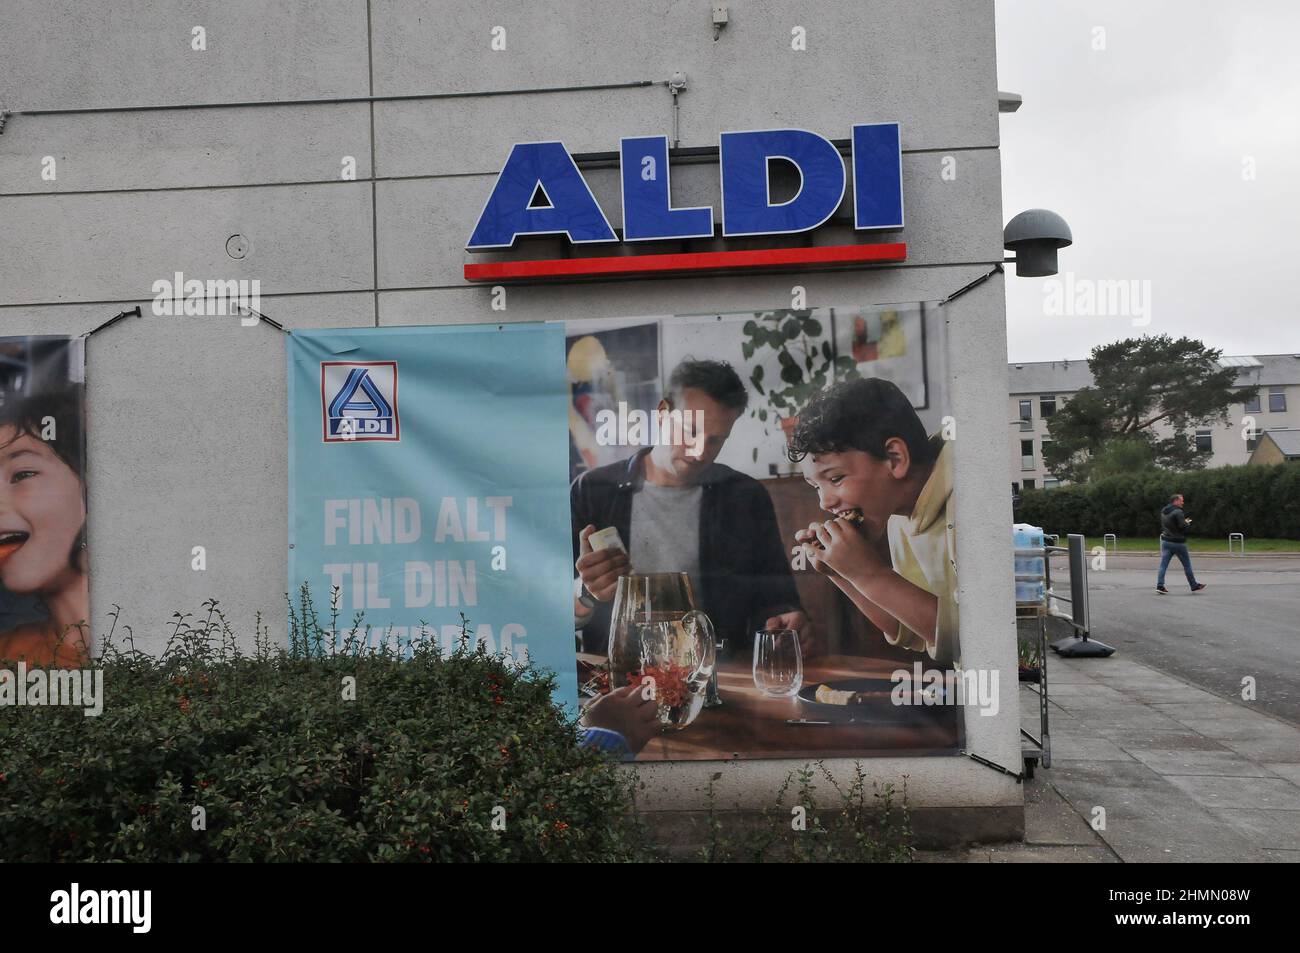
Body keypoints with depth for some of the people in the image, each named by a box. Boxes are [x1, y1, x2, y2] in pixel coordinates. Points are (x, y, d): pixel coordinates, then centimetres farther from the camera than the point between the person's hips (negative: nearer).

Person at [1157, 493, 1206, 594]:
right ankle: (1194, 586, 20)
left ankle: (1160, 586, -7)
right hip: (1178, 542, -6)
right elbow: (1183, 527, -21)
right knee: (1187, 565, 9)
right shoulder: (1178, 512, -16)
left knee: (1163, 565, 1)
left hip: (1165, 541, 6)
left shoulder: (1163, 512, 10)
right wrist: (1186, 522, -1)